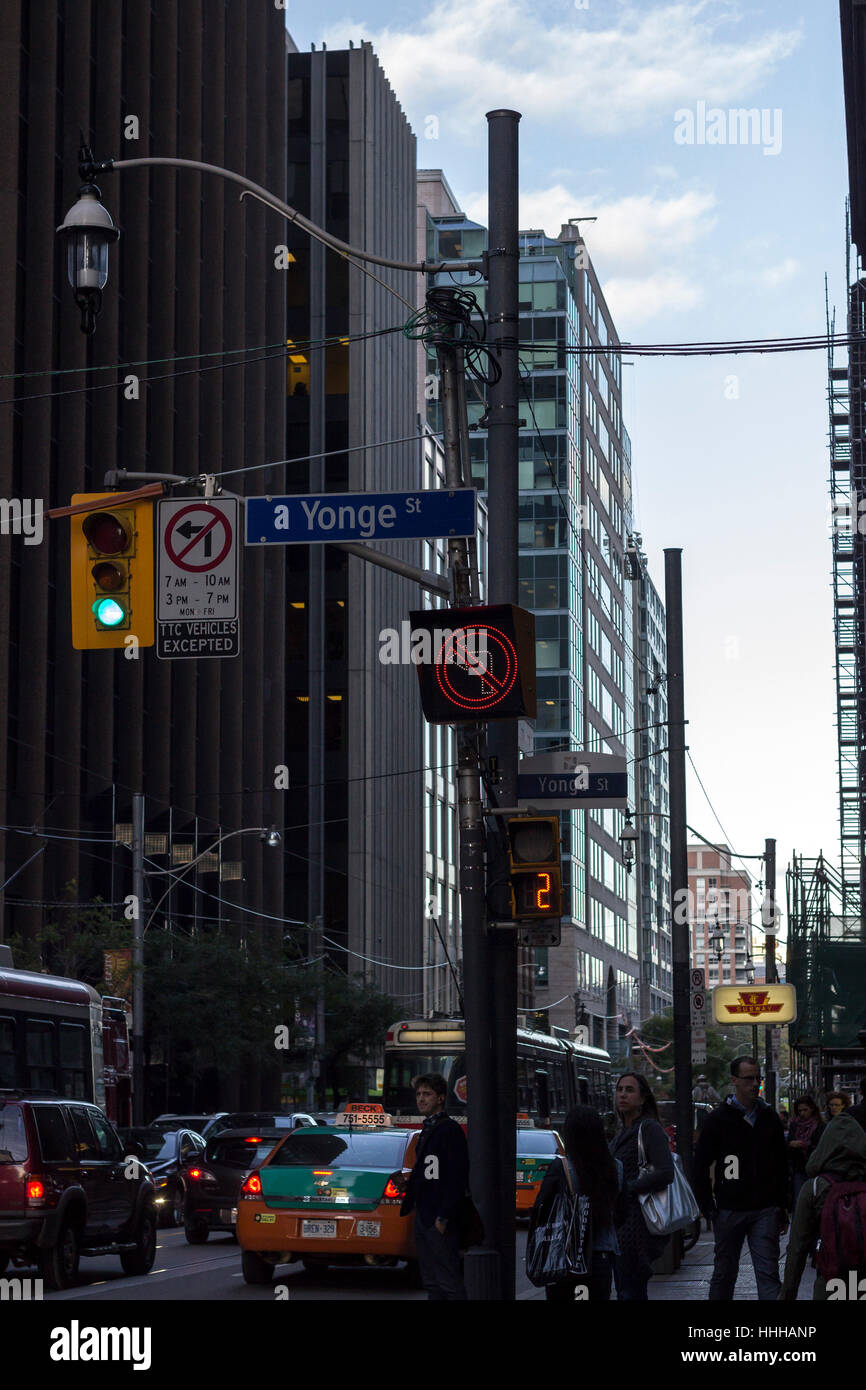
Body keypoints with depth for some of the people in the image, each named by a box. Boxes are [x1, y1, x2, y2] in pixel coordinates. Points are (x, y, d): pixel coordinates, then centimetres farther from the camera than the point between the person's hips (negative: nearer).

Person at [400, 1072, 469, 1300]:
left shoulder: (450, 1129, -11)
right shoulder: (427, 1130, 18)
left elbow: (457, 1176, -17)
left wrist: (444, 1217, -20)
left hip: (440, 1220, -10)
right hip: (423, 1217, 10)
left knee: (449, 1282, -10)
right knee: (432, 1283, 12)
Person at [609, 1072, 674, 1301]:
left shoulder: (649, 1128, -11)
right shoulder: (622, 1133, 17)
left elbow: (665, 1174, -22)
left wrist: (626, 1189, -16)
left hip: (637, 1222, -9)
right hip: (619, 1223, 9)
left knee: (631, 1293, -9)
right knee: (623, 1292, 12)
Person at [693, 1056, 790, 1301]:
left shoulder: (770, 1118, 9)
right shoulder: (719, 1119, -1)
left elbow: (782, 1167, 16)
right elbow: (700, 1165, 1)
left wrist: (783, 1209, 13)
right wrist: (708, 1207, -4)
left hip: (765, 1210, 2)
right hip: (729, 1209, -2)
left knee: (768, 1273, -6)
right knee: (724, 1273, 8)